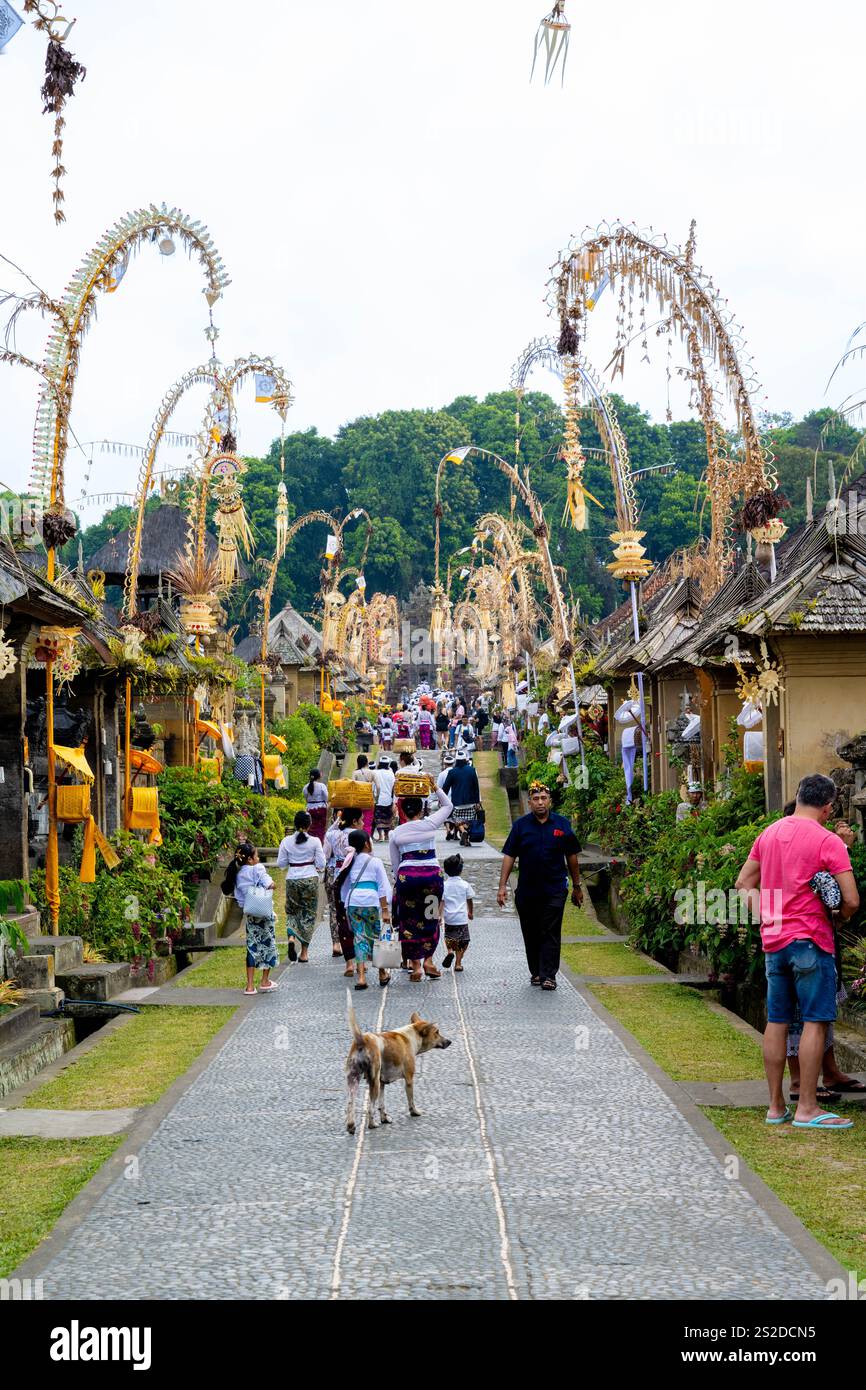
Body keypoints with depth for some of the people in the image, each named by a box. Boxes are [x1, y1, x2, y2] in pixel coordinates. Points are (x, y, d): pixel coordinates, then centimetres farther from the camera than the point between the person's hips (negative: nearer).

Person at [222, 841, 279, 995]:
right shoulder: (258, 868, -11)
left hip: (249, 914, 5)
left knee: (252, 947, 10)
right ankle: (265, 982, 18)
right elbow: (270, 884, -21)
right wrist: (270, 884, -2)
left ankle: (250, 985, 6)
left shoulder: (237, 874, 6)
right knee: (268, 944, 11)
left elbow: (237, 896, 4)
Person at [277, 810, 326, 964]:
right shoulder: (315, 841, -8)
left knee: (292, 911, 17)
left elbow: (280, 864, 1)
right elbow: (321, 864, -5)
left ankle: (291, 937, -12)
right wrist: (318, 869, 17)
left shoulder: (286, 841, -3)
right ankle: (304, 952, 9)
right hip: (310, 879, -1)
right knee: (308, 913, 8)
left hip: (292, 880, 1)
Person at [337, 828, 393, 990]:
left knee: (359, 937, 6)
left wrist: (345, 902, 29)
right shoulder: (375, 862, 2)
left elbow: (344, 886, 19)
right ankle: (382, 975, 20)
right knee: (375, 937, 8)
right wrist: (385, 909, -1)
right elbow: (383, 887, -2)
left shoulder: (351, 862, 14)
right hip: (371, 901, -3)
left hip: (352, 902, 3)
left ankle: (361, 976, -3)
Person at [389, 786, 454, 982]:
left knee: (409, 920, 9)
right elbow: (448, 805, 16)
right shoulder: (429, 824, 0)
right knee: (430, 918, 15)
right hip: (432, 873, -1)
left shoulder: (396, 833, 6)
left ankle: (416, 965, 8)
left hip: (406, 875, 1)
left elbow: (394, 863, 12)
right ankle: (428, 960, 12)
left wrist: (397, 882, 22)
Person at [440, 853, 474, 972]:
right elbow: (469, 900, 9)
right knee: (462, 942, 10)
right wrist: (470, 912, 25)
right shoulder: (465, 885, -2)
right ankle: (458, 963, 5)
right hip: (462, 918, 0)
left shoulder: (444, 885, -5)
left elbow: (441, 902, -9)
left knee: (449, 937, 19)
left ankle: (450, 951, -8)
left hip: (449, 918, 0)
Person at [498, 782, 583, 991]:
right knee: (531, 934, 9)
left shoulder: (562, 825, 4)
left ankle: (548, 975, -6)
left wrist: (577, 887, 12)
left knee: (550, 934, -6)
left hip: (554, 890, -1)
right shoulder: (520, 825, 3)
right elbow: (509, 856, 3)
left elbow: (572, 857, 10)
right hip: (526, 891, 1)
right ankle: (536, 972, 21)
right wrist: (502, 885, -4)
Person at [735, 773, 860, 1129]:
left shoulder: (768, 833, 10)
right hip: (810, 940, -6)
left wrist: (763, 915, 12)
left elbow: (744, 883, 17)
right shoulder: (827, 841, -10)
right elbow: (852, 900, -13)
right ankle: (807, 1109, -4)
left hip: (773, 940, 6)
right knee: (815, 1022, -3)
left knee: (777, 1022, 10)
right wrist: (838, 919, 7)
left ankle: (776, 1106, 15)